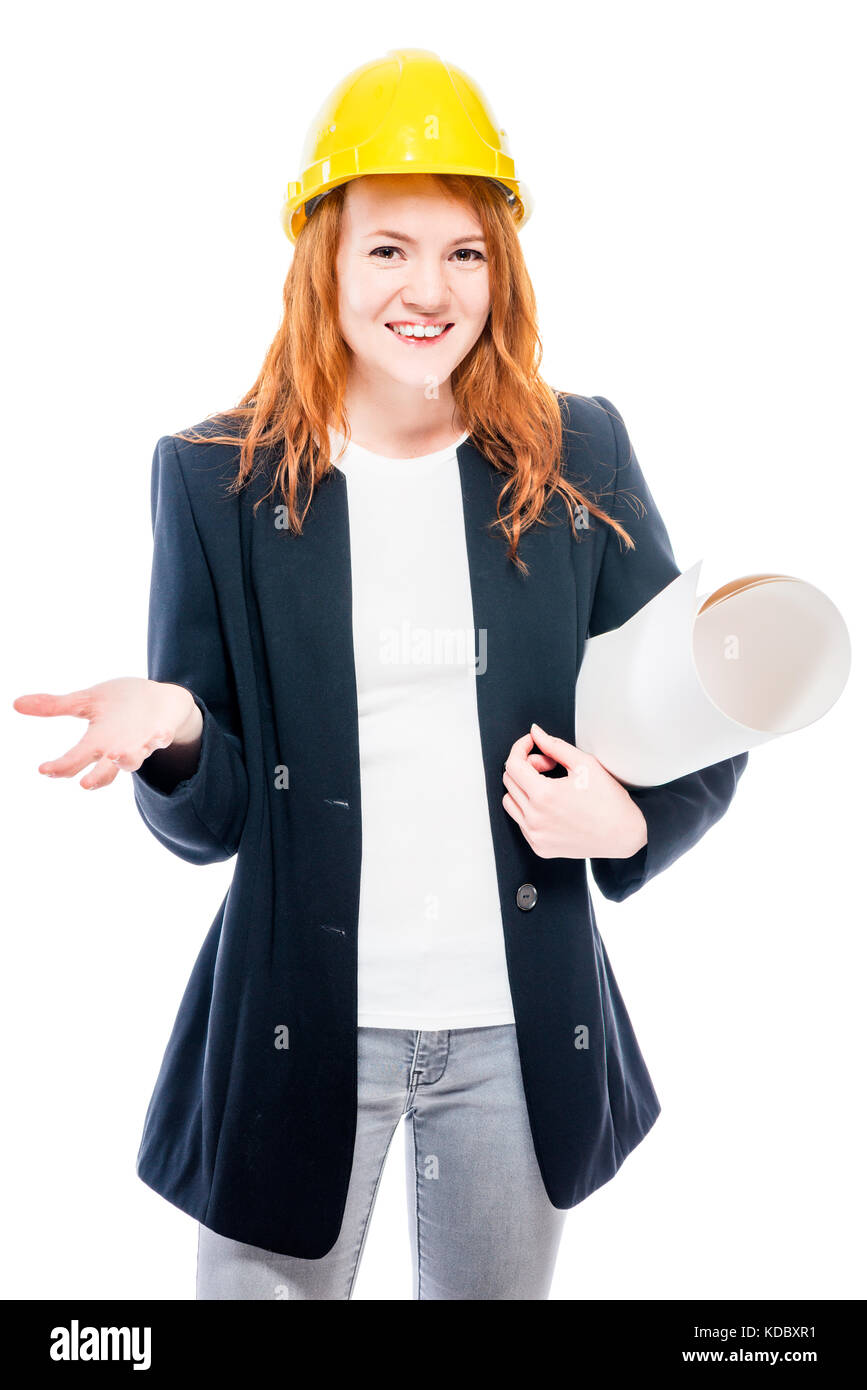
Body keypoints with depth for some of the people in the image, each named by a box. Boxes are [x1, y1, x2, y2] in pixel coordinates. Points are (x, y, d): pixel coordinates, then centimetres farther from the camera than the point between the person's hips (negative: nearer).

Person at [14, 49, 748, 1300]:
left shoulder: (578, 458, -2)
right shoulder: (216, 478, -4)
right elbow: (209, 822, -3)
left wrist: (629, 819, -16)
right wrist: (171, 729, -25)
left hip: (521, 1035, 2)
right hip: (299, 1031, -1)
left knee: (498, 1286, 23)